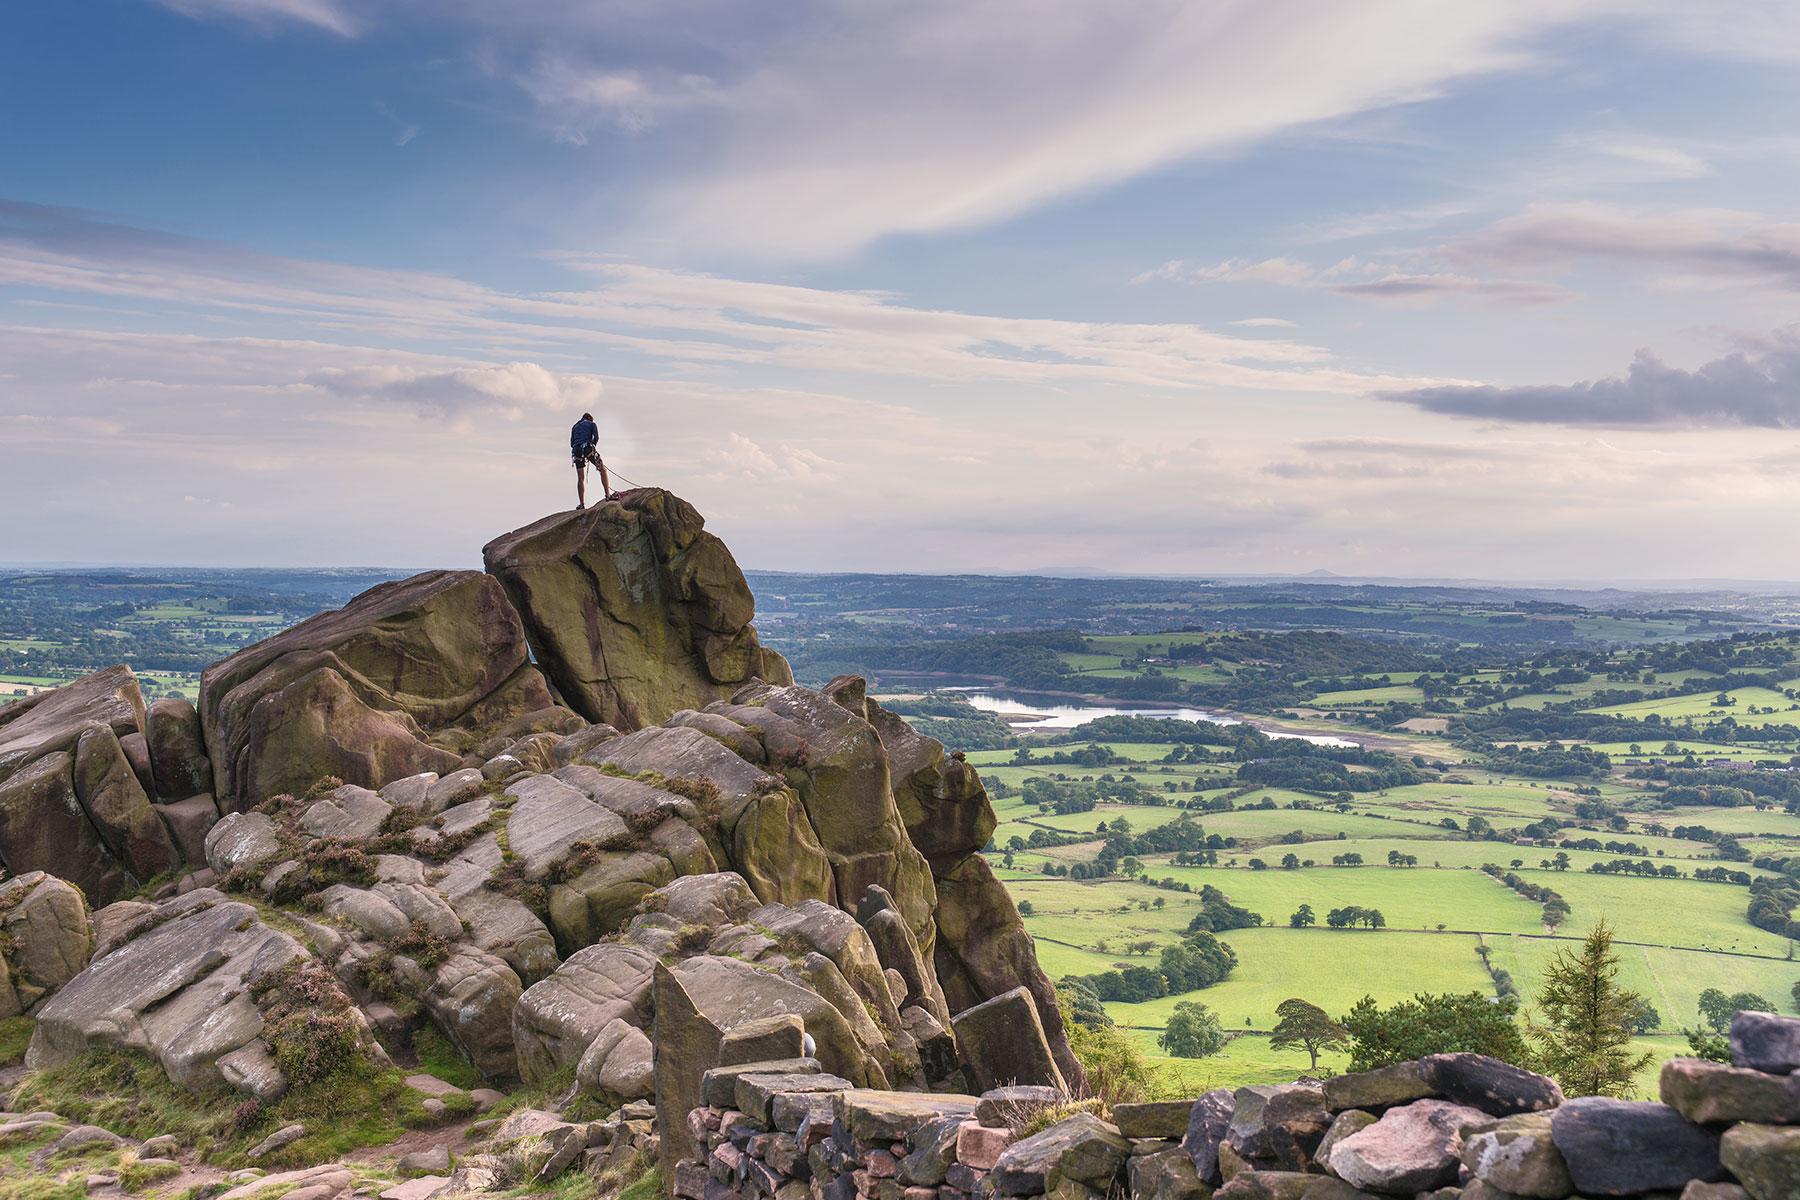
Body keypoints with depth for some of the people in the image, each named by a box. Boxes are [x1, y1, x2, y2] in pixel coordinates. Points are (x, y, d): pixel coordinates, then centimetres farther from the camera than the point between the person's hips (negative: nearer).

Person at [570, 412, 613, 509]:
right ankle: (608, 495, -5)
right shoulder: (592, 424, 15)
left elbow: (572, 443, 21)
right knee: (603, 469, 7)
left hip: (577, 451, 4)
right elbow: (596, 437, -1)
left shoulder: (575, 427, 28)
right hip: (588, 448, -4)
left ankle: (581, 503, -5)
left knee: (580, 478, 3)